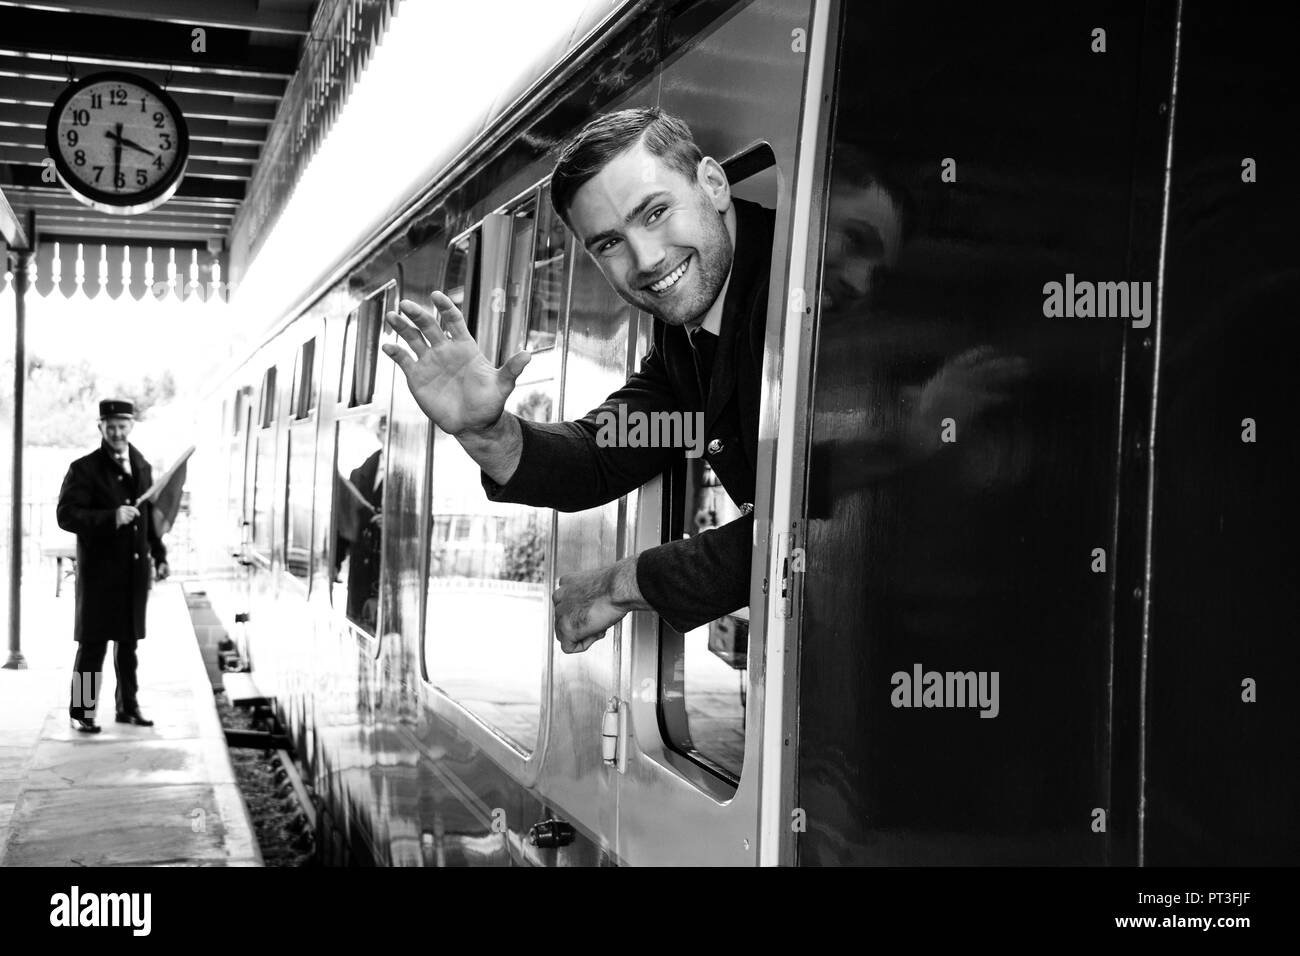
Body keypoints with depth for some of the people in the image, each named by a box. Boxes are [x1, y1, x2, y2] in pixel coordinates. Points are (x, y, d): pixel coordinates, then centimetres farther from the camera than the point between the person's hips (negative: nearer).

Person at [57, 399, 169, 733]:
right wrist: (110, 518, -25)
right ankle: (81, 711, 9)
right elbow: (66, 515, -14)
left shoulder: (143, 467, 12)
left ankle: (128, 706, 23)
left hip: (135, 570, 5)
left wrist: (159, 555, 12)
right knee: (93, 643, -1)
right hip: (100, 570, -5)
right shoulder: (84, 469, -6)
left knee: (129, 642, 13)